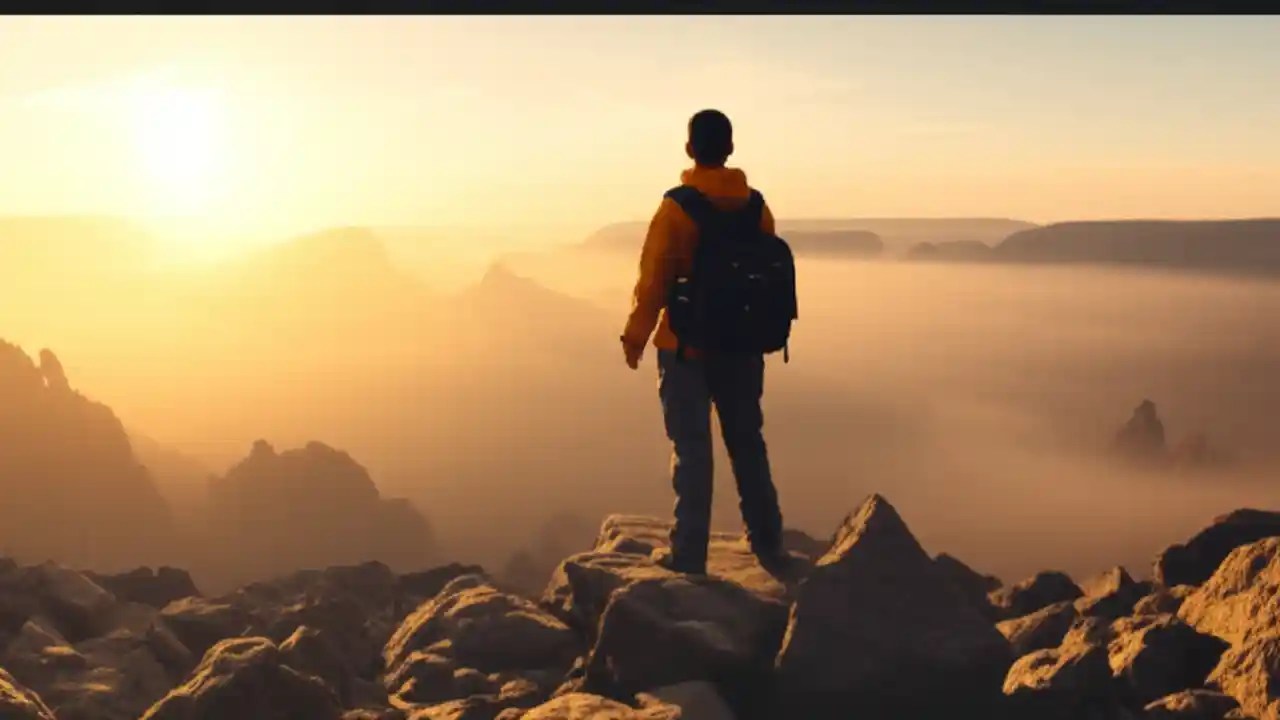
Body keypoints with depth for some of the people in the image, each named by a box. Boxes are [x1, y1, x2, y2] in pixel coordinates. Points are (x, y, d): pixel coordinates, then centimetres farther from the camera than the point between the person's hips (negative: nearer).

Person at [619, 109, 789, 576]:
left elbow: (654, 278, -12)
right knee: (747, 445, 15)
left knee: (691, 450, 1)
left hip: (686, 347, -4)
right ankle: (768, 547, 22)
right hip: (742, 346, 4)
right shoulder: (756, 207, 2)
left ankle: (689, 554, 3)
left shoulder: (676, 208, -13)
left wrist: (636, 335, -1)